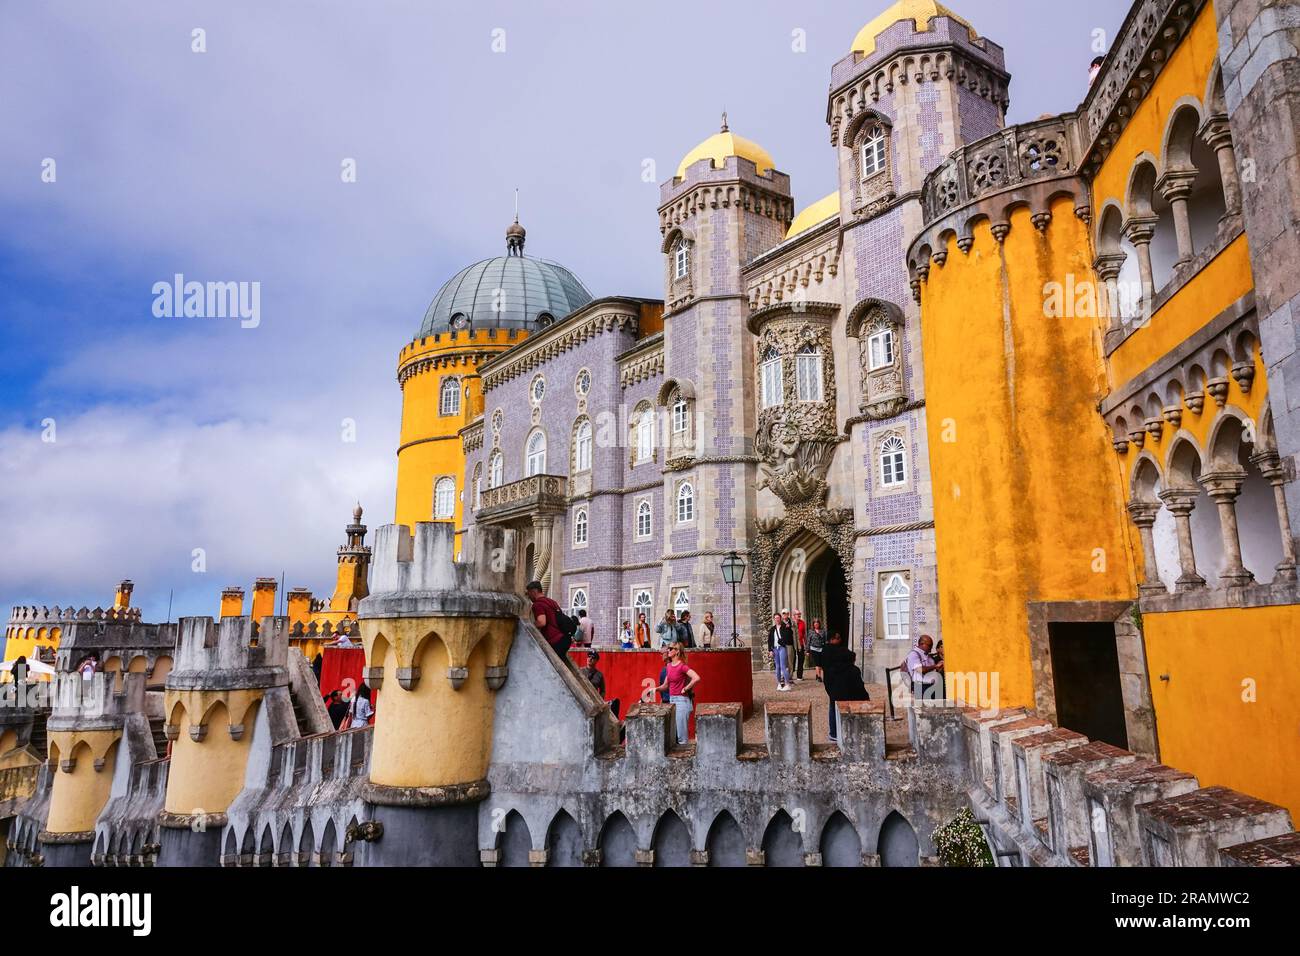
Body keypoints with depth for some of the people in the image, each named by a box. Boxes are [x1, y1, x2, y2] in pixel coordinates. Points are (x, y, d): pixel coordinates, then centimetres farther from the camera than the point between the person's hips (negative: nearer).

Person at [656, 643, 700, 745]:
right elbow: (665, 686, 16)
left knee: (681, 731, -3)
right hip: (671, 700, 8)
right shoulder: (668, 666, 9)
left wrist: (685, 689, -17)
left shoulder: (682, 666, -14)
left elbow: (696, 678, -26)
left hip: (681, 700, -8)